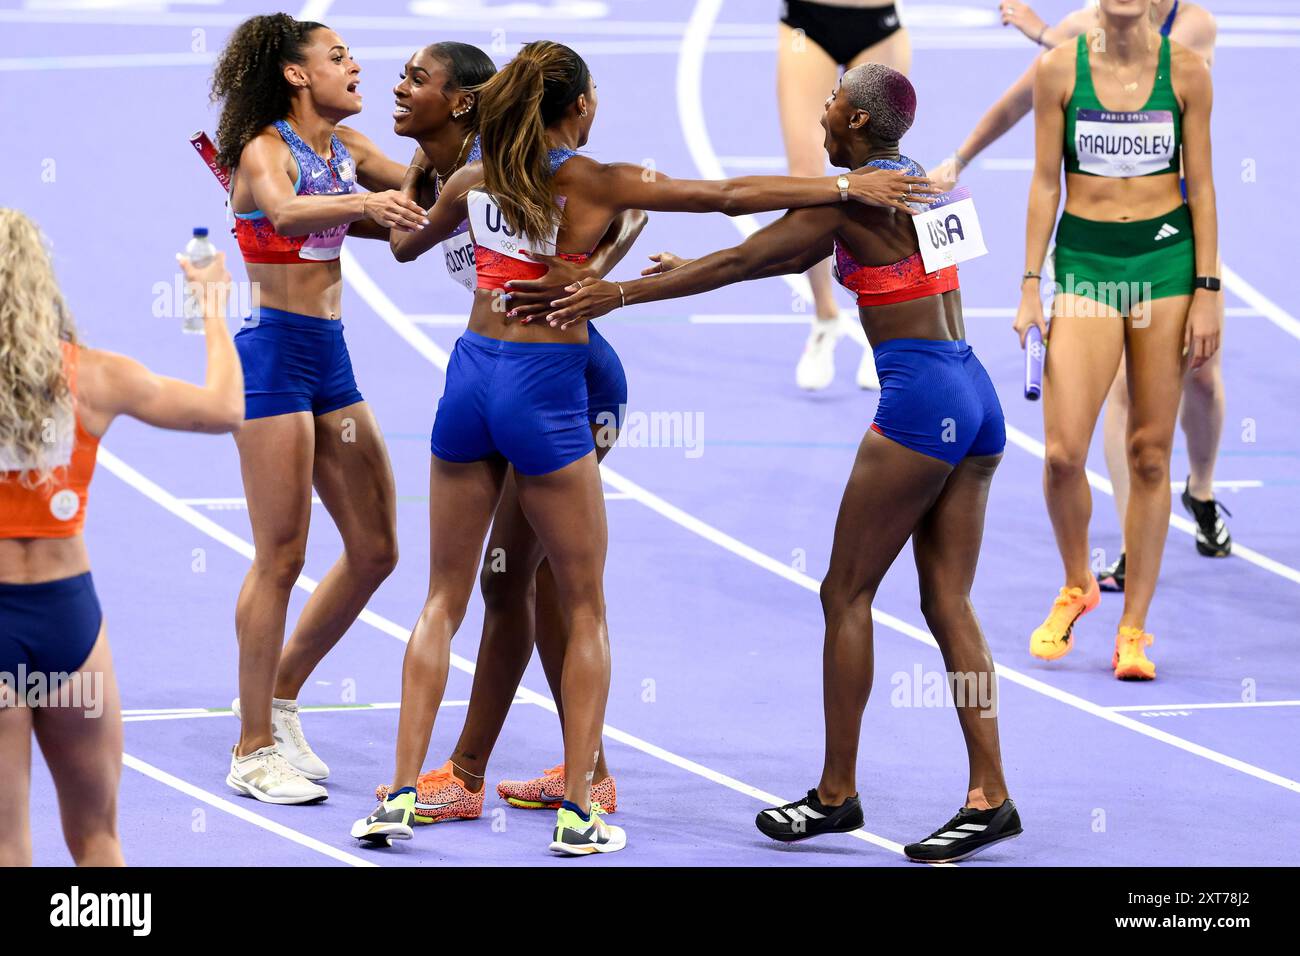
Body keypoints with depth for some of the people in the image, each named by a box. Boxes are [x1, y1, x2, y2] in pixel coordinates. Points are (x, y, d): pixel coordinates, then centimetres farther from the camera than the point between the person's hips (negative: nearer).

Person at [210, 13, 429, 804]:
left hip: (331, 356, 8)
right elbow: (285, 211, -33)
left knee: (375, 550, 8)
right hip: (276, 353, -8)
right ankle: (254, 750, 0)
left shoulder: (344, 146, 12)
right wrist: (363, 203, -50)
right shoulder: (264, 152, -11)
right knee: (282, 556, -7)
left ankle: (278, 699, 23)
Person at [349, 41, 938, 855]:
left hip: (471, 375, 4)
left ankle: (402, 794, 4)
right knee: (585, 609, 8)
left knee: (445, 599, 12)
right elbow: (731, 196, -7)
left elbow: (406, 246, 27)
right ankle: (578, 812, 3)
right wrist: (848, 187, -1)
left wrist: (398, 218, 51)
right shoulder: (596, 183, -5)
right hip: (544, 390, -4)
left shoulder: (474, 182, 8)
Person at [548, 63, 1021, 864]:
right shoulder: (922, 182, 18)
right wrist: (693, 269, 31)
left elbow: (743, 261, -10)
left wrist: (622, 293, -7)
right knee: (948, 602, 6)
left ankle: (837, 792, 5)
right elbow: (797, 255, 28)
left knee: (847, 592, 2)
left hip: (920, 399, -8)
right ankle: (989, 795, 0)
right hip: (976, 396, 8)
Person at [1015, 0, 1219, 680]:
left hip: (1166, 258, 0)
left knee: (1150, 454, 2)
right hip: (1085, 259, 0)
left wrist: (1206, 292, -1)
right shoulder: (1060, 70, 0)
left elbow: (1200, 187, 4)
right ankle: (1077, 585, 17)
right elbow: (1045, 183, 5)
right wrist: (1031, 286, 2)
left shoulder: (1185, 70, 1)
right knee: (1062, 452, -11)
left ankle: (1133, 628, 10)